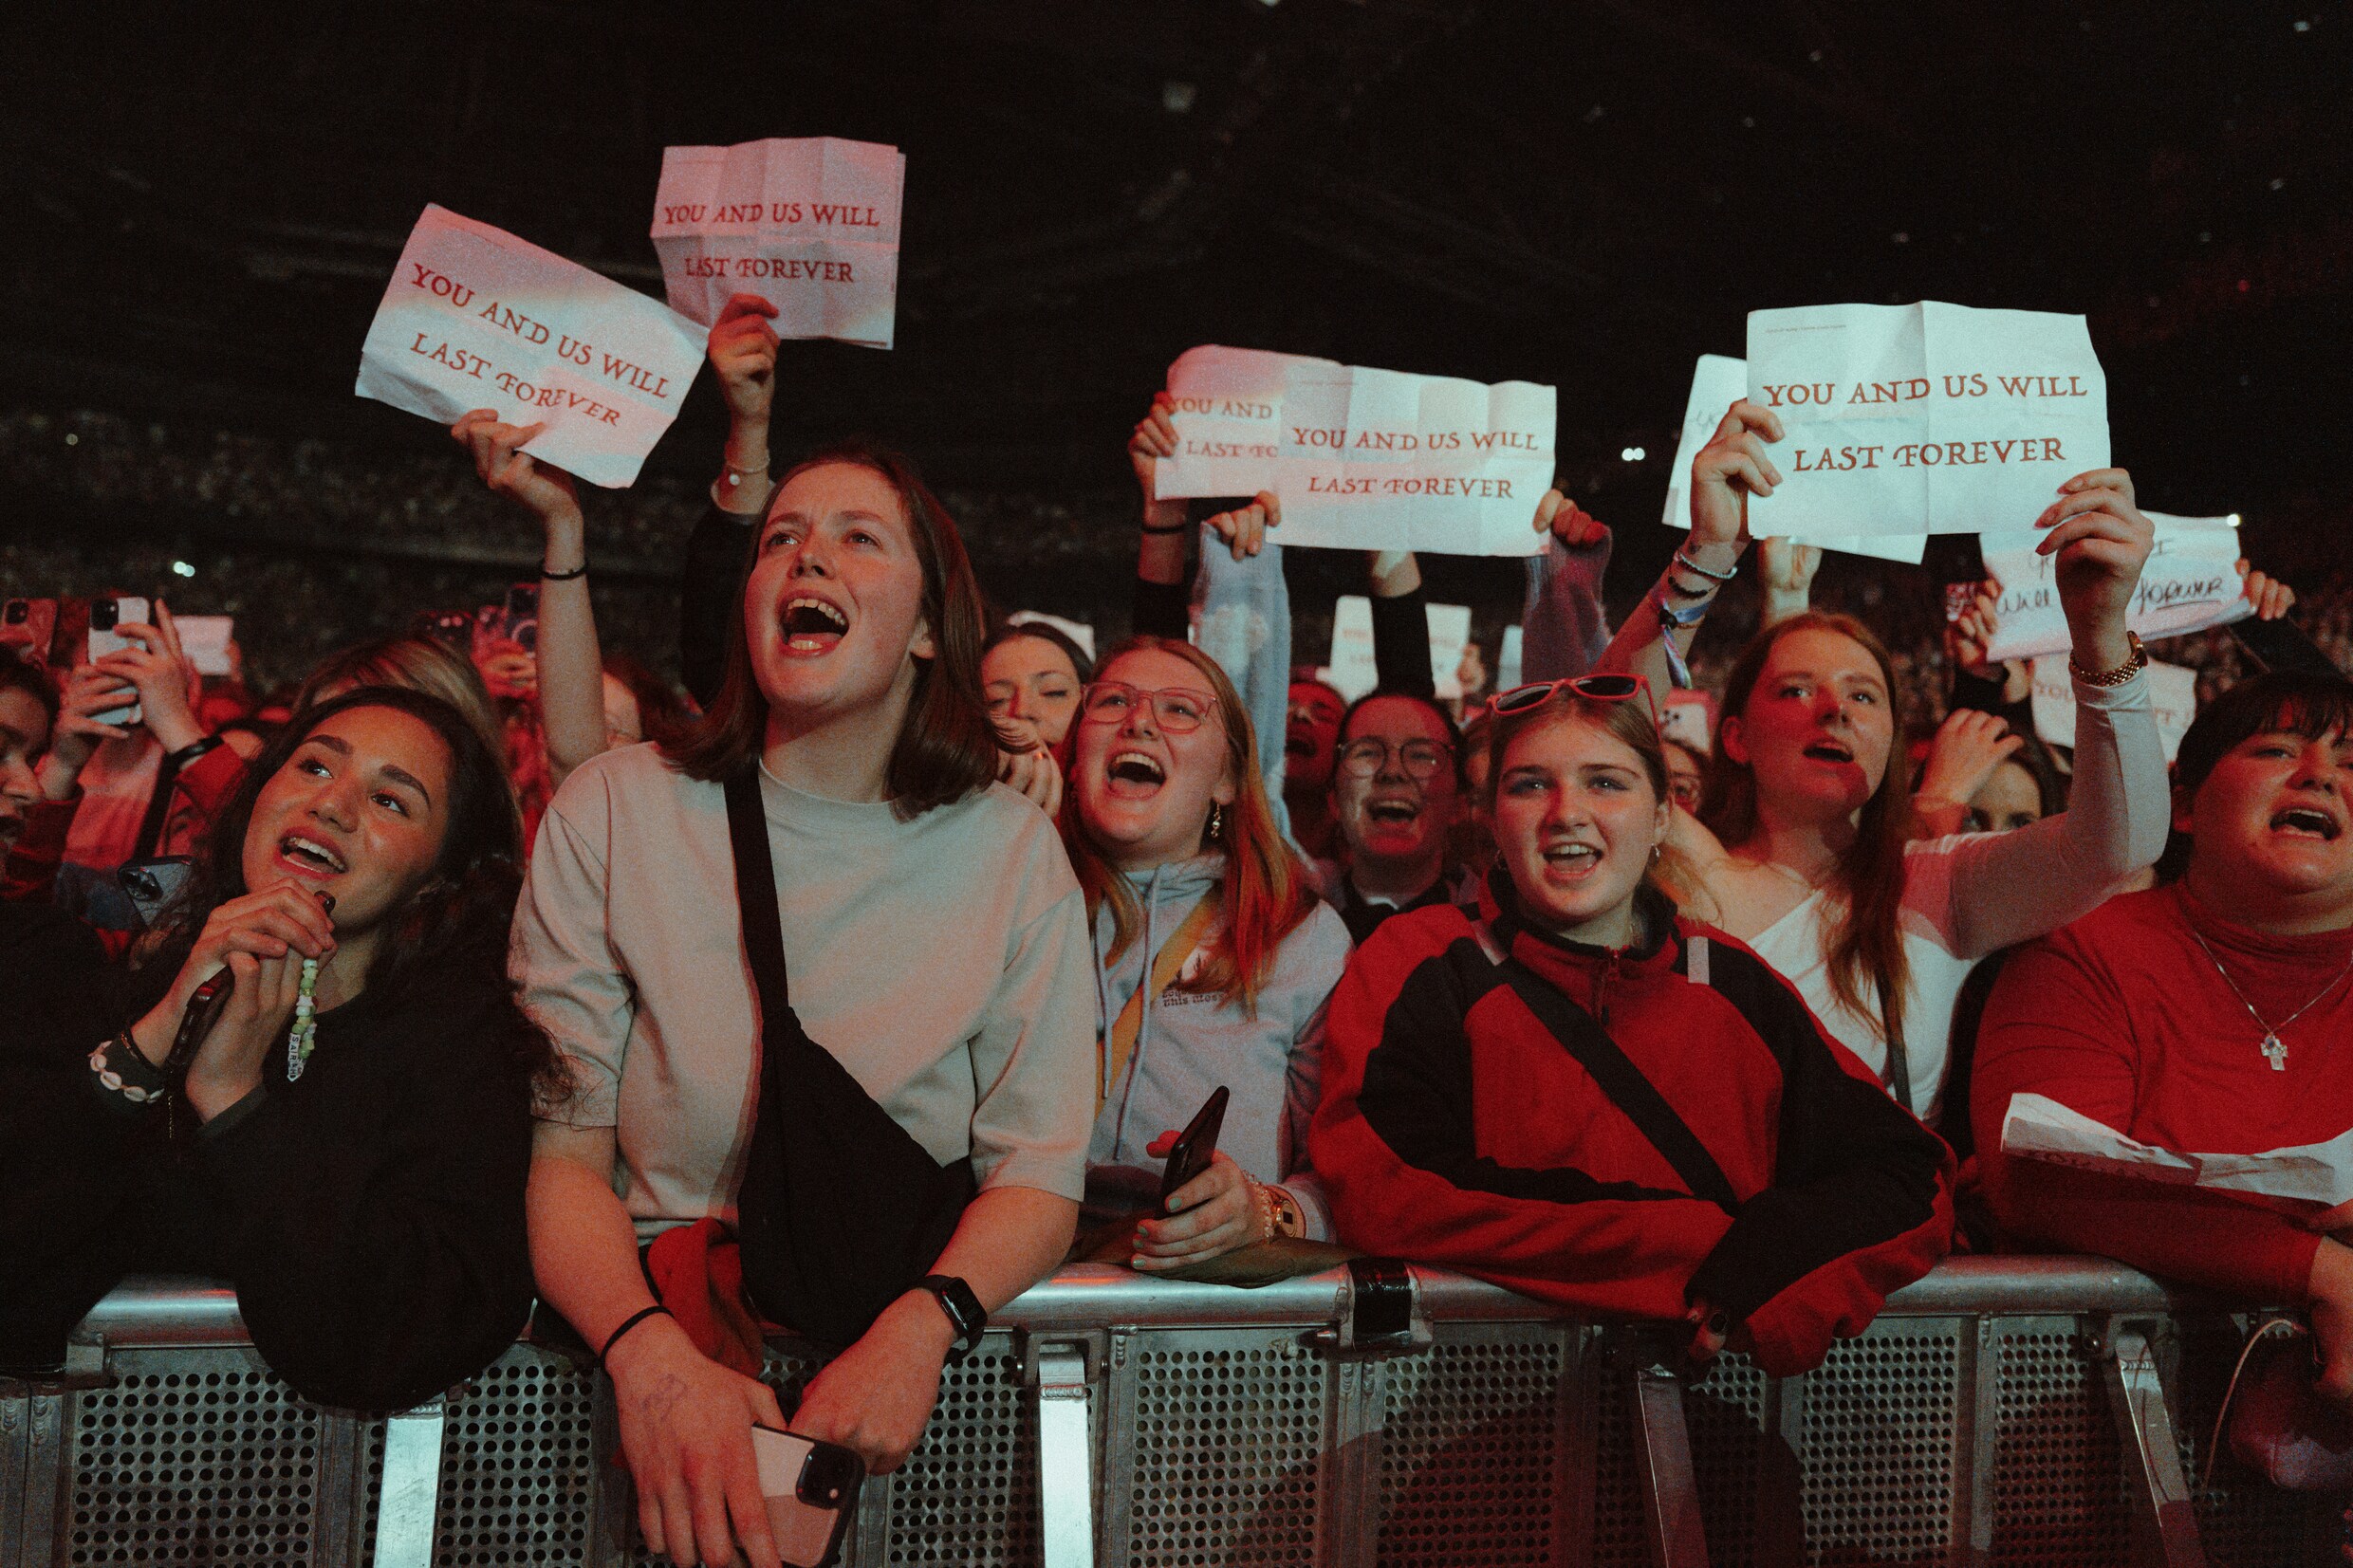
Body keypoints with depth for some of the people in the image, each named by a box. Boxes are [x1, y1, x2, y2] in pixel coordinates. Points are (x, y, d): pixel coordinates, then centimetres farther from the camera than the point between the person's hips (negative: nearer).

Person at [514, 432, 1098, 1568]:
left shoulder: (1013, 850, 2)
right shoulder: (615, 810, 0)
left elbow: (1039, 1171, -1)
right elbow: (556, 1142, -4)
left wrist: (919, 1328, -21)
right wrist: (650, 1353, -23)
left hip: (906, 1323, 1)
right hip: (652, 1301, -1)